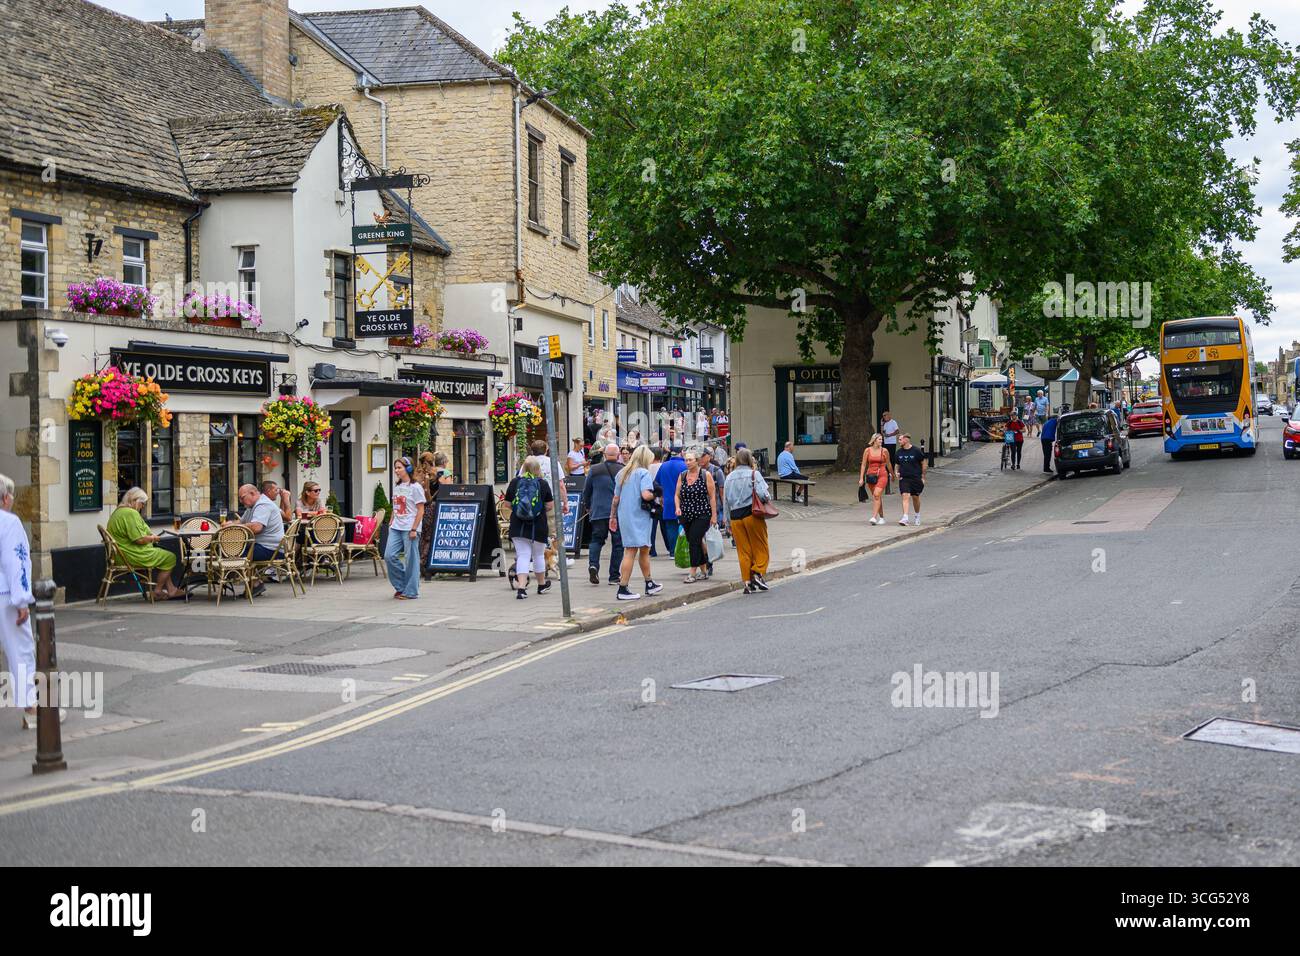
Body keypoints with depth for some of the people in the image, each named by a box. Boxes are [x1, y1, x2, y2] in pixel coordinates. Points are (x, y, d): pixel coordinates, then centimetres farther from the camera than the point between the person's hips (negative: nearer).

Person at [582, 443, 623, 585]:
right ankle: (614, 576, 6)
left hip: (598, 512, 2)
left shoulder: (594, 470, 1)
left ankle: (593, 564, -14)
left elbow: (586, 491, 10)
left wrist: (587, 507, 27)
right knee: (617, 543, 6)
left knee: (596, 539, 12)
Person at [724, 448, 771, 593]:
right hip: (752, 515, -4)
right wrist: (768, 497, 8)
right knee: (760, 547, 8)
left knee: (743, 551, 8)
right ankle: (757, 573, -5)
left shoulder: (729, 477, 10)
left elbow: (726, 500, 11)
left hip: (735, 517, 4)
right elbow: (763, 495, -15)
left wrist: (729, 522, 16)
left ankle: (747, 582, 8)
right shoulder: (754, 474, -4)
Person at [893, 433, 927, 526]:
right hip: (903, 478, 2)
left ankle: (917, 516, 32)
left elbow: (923, 463, 2)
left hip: (915, 478, -2)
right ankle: (905, 518, -20)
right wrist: (896, 472, -2)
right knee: (905, 496, -13)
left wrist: (923, 477, 0)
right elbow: (897, 464, 19)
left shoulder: (916, 451, -6)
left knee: (915, 497, 10)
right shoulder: (899, 452, 6)